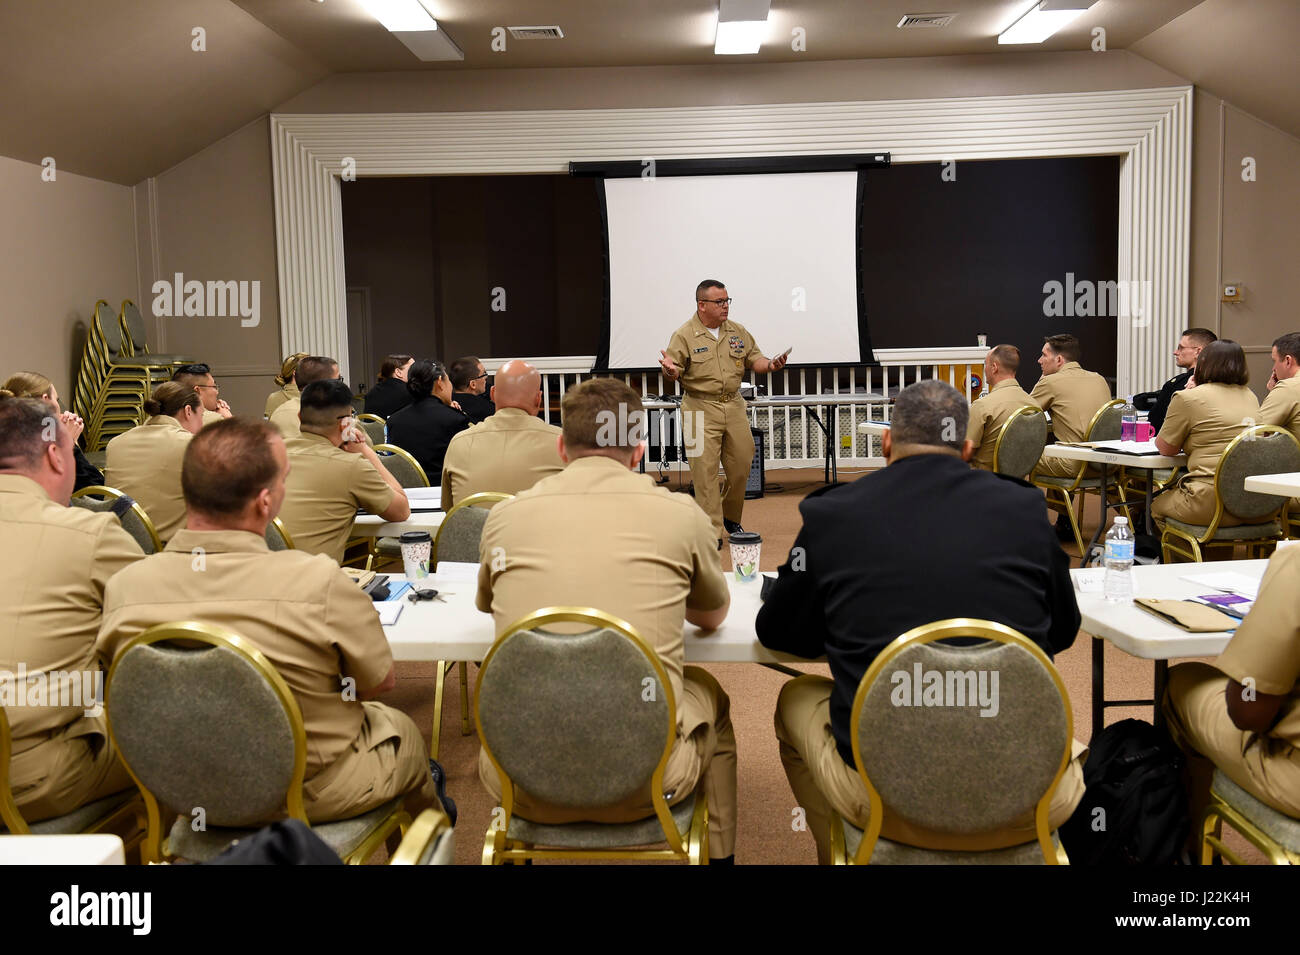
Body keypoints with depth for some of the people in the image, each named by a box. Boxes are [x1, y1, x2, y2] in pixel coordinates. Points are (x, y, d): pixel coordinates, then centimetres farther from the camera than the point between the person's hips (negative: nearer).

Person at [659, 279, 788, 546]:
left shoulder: (738, 331, 10)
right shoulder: (684, 336, -4)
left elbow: (753, 360, 14)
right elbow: (673, 373, -7)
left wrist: (770, 364, -6)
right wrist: (669, 371, -30)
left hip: (734, 406, 5)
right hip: (701, 409, -5)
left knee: (742, 465, 9)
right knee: (705, 471, -6)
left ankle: (731, 517, 33)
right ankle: (712, 532, 1)